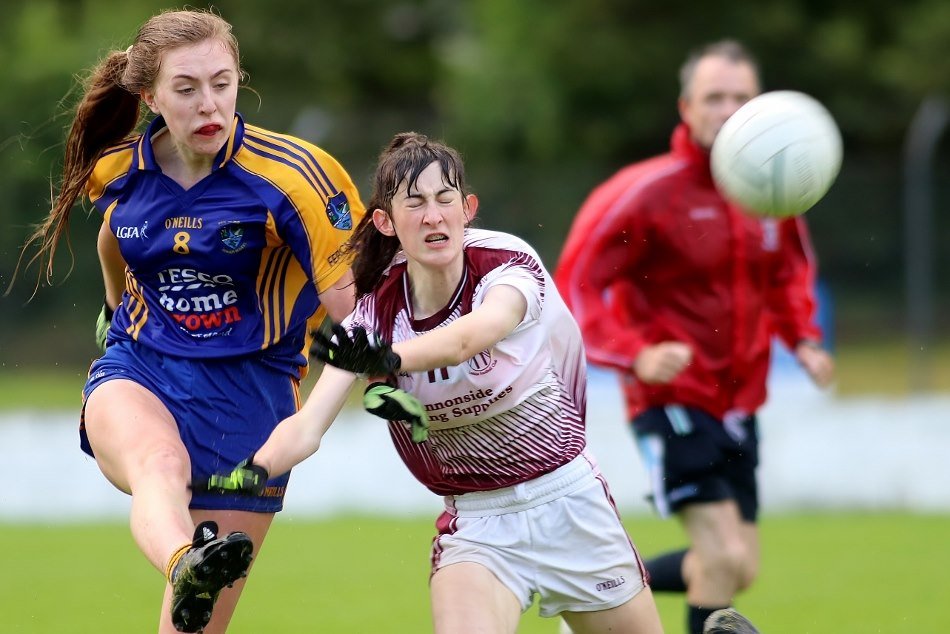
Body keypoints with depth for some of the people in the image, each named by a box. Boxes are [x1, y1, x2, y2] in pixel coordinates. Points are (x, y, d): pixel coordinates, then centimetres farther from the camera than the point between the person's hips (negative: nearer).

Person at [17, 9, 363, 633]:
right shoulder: (117, 171, 0)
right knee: (161, 463, -38)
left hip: (249, 388, -1)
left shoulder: (287, 173, -12)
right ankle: (186, 565, -70)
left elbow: (345, 294, -12)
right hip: (137, 371, 1)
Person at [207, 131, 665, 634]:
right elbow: (308, 425, -21)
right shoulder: (376, 315, -10)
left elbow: (469, 337, -39)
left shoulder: (508, 263, -16)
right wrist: (254, 470, -43)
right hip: (476, 521, 1)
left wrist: (388, 360, -59)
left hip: (568, 497, 0)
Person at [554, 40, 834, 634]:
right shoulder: (647, 192, -16)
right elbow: (576, 285, -14)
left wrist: (804, 339, 3)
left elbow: (790, 272, 21)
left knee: (737, 568, 13)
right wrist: (636, 355, -27)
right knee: (725, 558, -18)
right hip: (673, 401, -7)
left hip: (740, 403, 7)